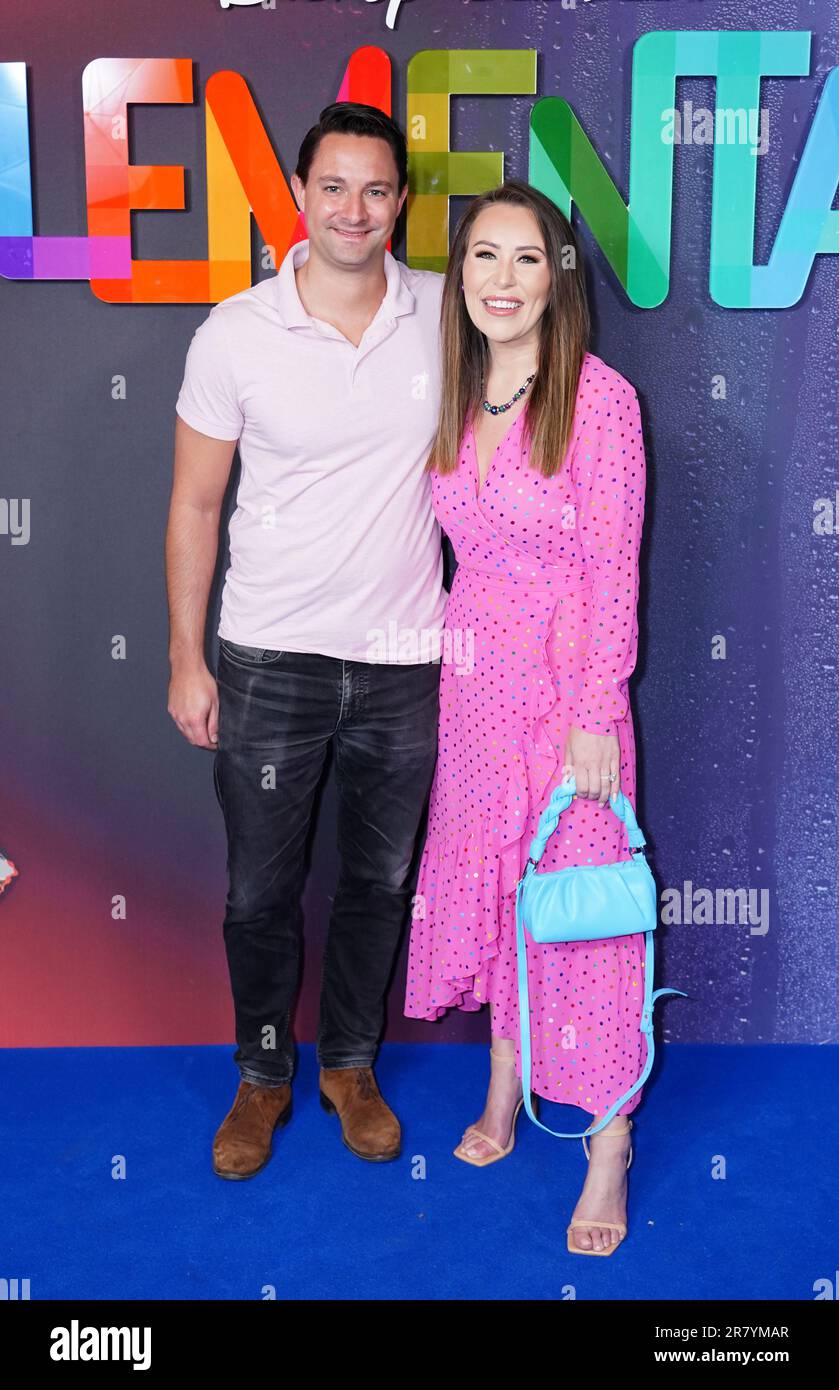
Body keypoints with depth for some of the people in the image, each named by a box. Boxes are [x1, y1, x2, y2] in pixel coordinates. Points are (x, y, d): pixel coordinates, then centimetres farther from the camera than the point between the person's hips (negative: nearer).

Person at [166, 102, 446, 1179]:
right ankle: (262, 1076, 35)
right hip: (270, 659, -1)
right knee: (260, 891, 10)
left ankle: (350, 1062, 38)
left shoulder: (446, 315, -2)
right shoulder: (236, 334, -7)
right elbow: (195, 503, -1)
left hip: (405, 661, 2)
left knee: (380, 881, 15)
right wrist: (187, 661, -1)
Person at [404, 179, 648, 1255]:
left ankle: (609, 1152, 17)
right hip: (472, 678, 6)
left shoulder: (599, 397, -13)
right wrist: (452, 660, 9)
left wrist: (596, 717, -16)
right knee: (483, 873, 16)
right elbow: (462, 548, 11)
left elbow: (614, 570, -14)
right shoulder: (456, 396, 5)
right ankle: (505, 1086, 38)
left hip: (566, 681, -6)